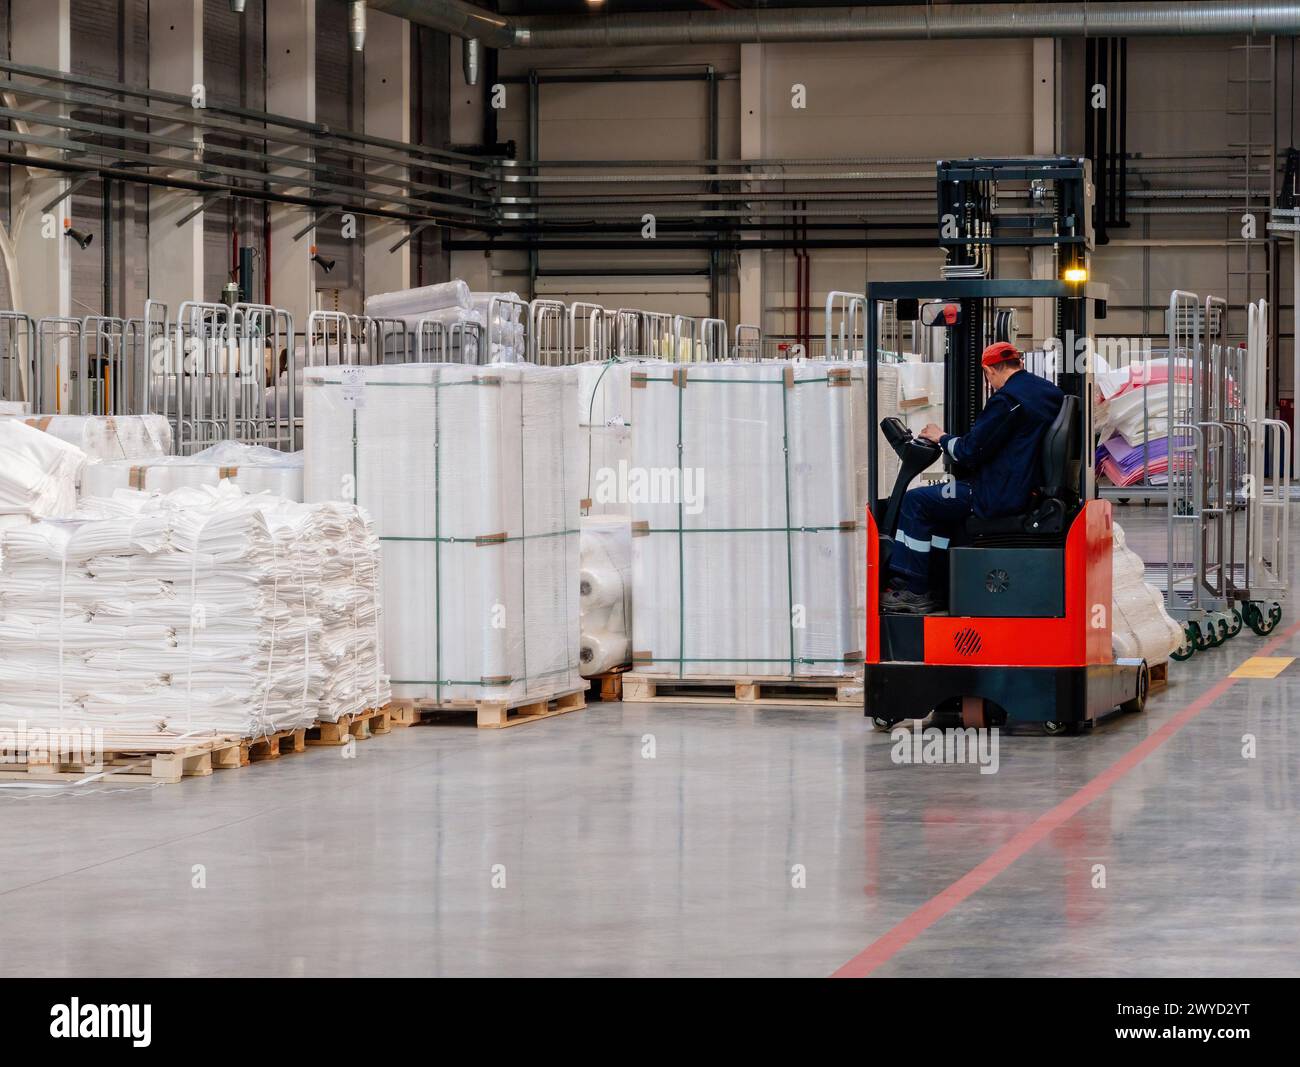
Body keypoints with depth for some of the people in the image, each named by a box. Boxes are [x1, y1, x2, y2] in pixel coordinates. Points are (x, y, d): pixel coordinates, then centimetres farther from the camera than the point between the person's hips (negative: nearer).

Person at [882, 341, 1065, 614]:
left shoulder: (1007, 399, -19)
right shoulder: (1051, 392, 10)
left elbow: (970, 452, -17)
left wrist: (941, 438, 3)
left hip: (1004, 497, -10)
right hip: (1032, 489, 10)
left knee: (916, 502, -2)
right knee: (941, 500, 25)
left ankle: (914, 591, 0)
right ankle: (935, 589, 23)